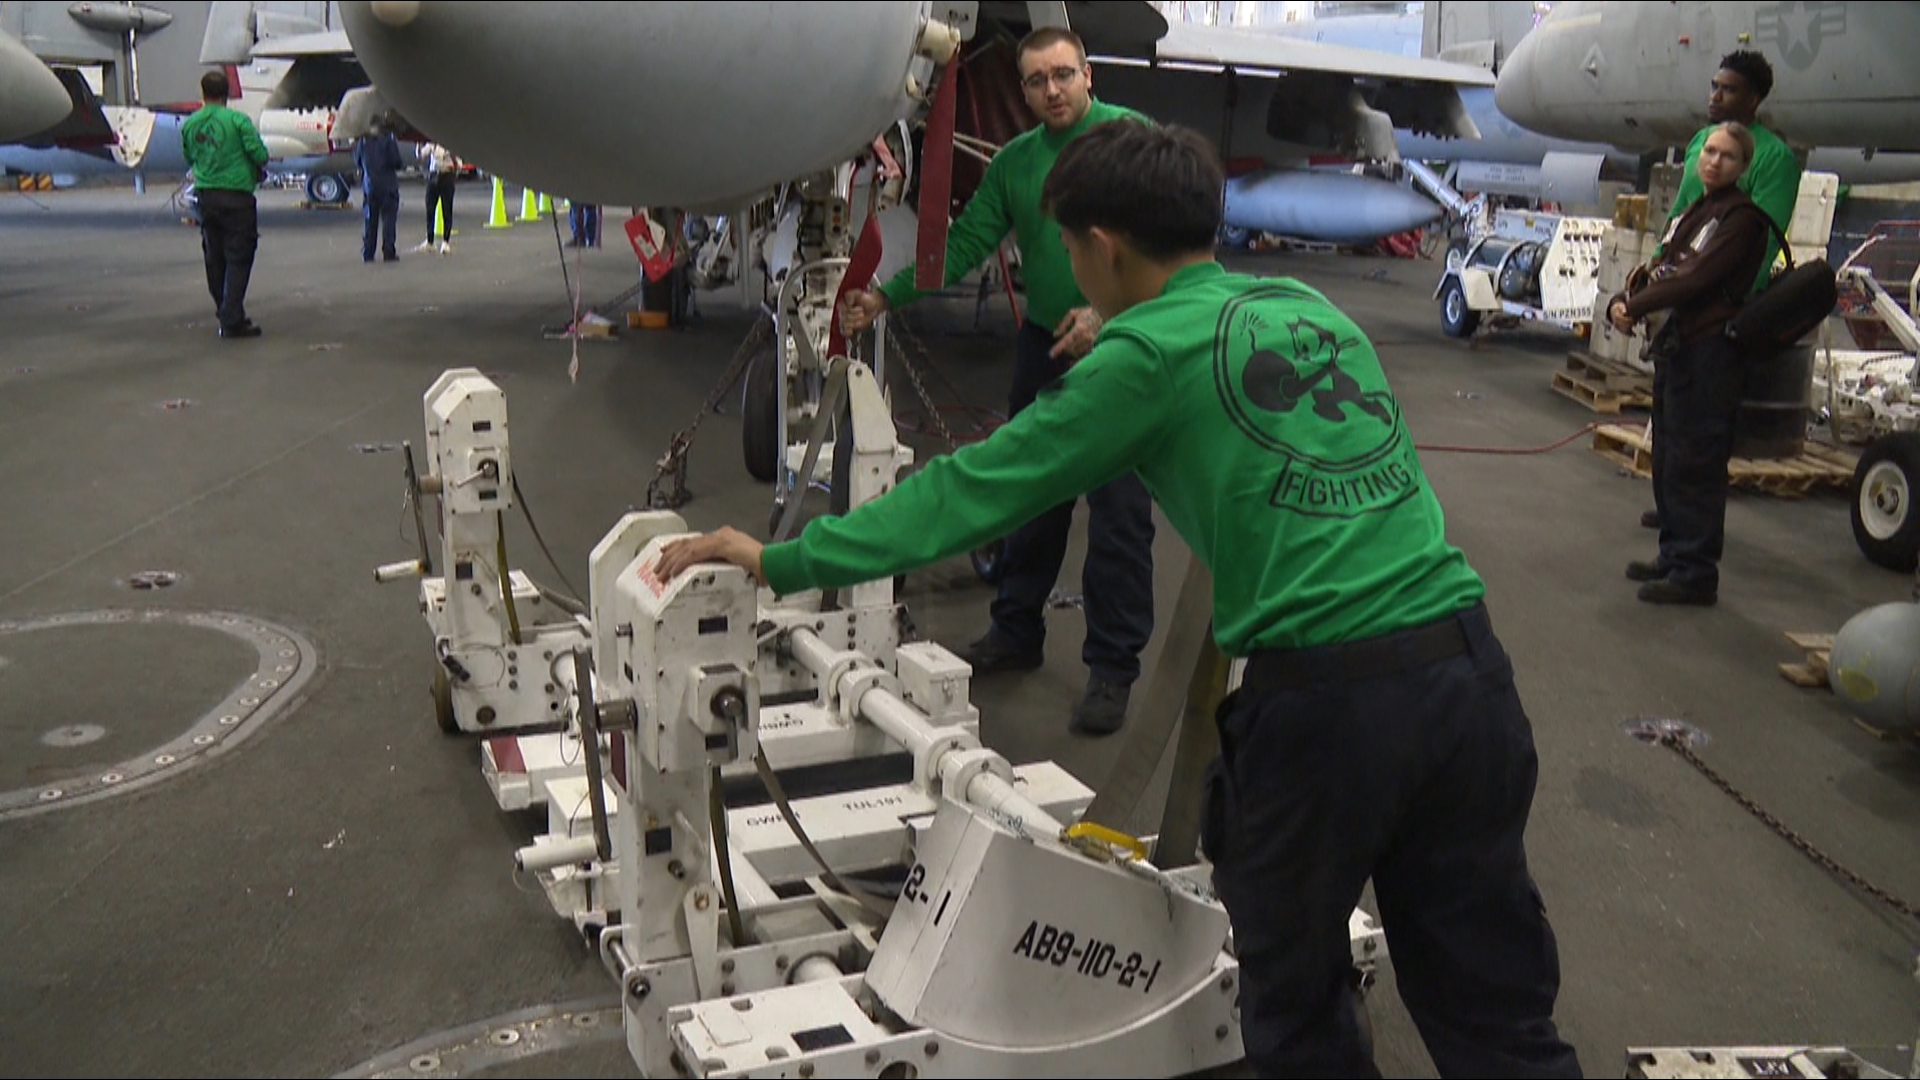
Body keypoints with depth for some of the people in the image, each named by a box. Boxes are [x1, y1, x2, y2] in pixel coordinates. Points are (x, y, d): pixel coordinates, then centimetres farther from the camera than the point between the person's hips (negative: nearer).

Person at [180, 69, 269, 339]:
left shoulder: (189, 125, 6)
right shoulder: (238, 120, -9)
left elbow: (189, 159, 16)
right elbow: (259, 154, -14)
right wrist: (258, 168, 7)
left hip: (206, 196, 5)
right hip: (236, 196, -5)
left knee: (215, 258, 14)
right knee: (238, 258, -4)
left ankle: (227, 315, 21)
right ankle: (232, 321, -10)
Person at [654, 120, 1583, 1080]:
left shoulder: (1148, 352, -3)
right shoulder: (1312, 308, 17)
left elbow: (978, 488, -1)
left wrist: (780, 562, 7)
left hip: (1326, 699, -6)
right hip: (1468, 669, 6)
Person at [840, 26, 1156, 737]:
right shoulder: (1014, 162, 10)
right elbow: (963, 245, 9)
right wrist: (887, 297, 1)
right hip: (1043, 345, 6)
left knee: (1119, 513, -3)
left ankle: (1113, 668, 5)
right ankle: (1016, 635, 29)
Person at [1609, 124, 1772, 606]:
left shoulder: (1742, 218, -9)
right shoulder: (1695, 210, 18)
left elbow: (1697, 278, -19)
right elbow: (1664, 268, 12)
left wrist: (1636, 307, -16)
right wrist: (1623, 302, -6)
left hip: (1710, 352, -9)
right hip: (1676, 347, 9)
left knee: (1694, 465, -8)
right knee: (1667, 460, 15)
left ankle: (1695, 574, -3)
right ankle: (1674, 557, 27)